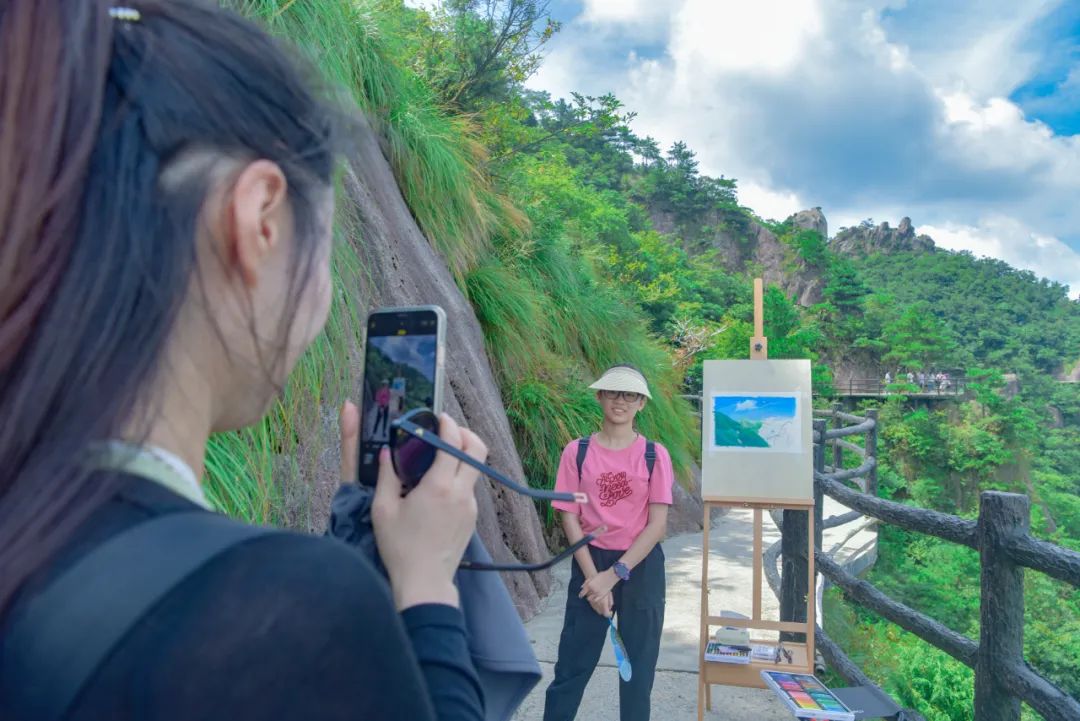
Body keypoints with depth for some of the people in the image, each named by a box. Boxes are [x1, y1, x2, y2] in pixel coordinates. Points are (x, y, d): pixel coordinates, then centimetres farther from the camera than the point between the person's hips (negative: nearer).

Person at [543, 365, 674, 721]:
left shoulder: (654, 455, -4)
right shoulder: (577, 451, -2)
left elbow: (657, 524, -7)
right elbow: (570, 518, -3)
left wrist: (614, 575, -13)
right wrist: (593, 576, -11)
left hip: (641, 567, 0)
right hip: (590, 563, 0)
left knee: (637, 667, 10)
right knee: (571, 665, 6)